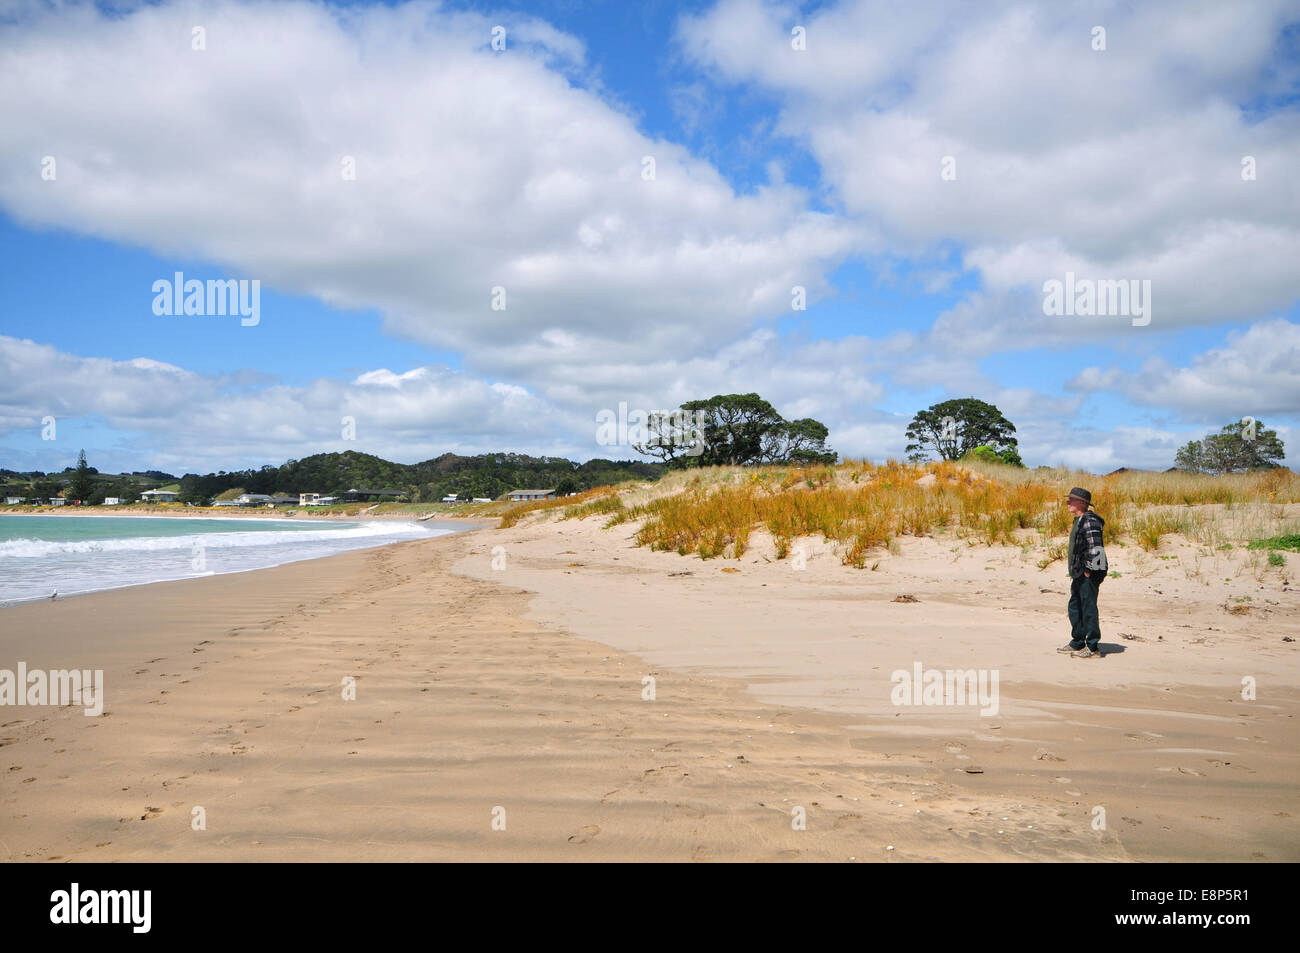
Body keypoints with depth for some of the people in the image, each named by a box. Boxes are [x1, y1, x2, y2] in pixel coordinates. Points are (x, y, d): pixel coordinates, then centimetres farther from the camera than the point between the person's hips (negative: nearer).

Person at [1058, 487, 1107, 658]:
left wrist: (1089, 570, -19)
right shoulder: (1078, 521, 16)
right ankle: (1077, 643, 27)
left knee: (1088, 609, -4)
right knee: (1074, 608, 16)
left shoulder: (1089, 521, -16)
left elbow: (1094, 547, -21)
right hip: (1079, 573, 11)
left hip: (1089, 574, -11)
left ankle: (1093, 647, 3)